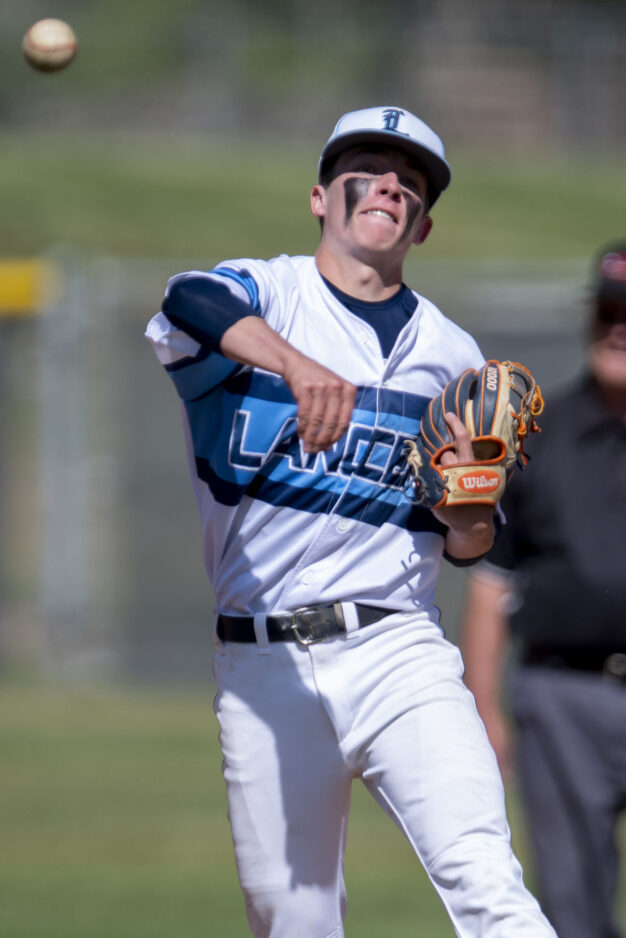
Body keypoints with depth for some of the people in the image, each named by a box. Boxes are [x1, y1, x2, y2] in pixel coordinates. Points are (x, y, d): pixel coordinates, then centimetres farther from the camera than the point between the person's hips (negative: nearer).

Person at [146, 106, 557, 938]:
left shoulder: (450, 356, 14)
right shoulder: (261, 292, 6)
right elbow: (193, 304, -21)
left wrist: (465, 502, -9)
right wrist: (296, 364, -41)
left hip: (396, 651, 1)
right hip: (260, 666, -1)